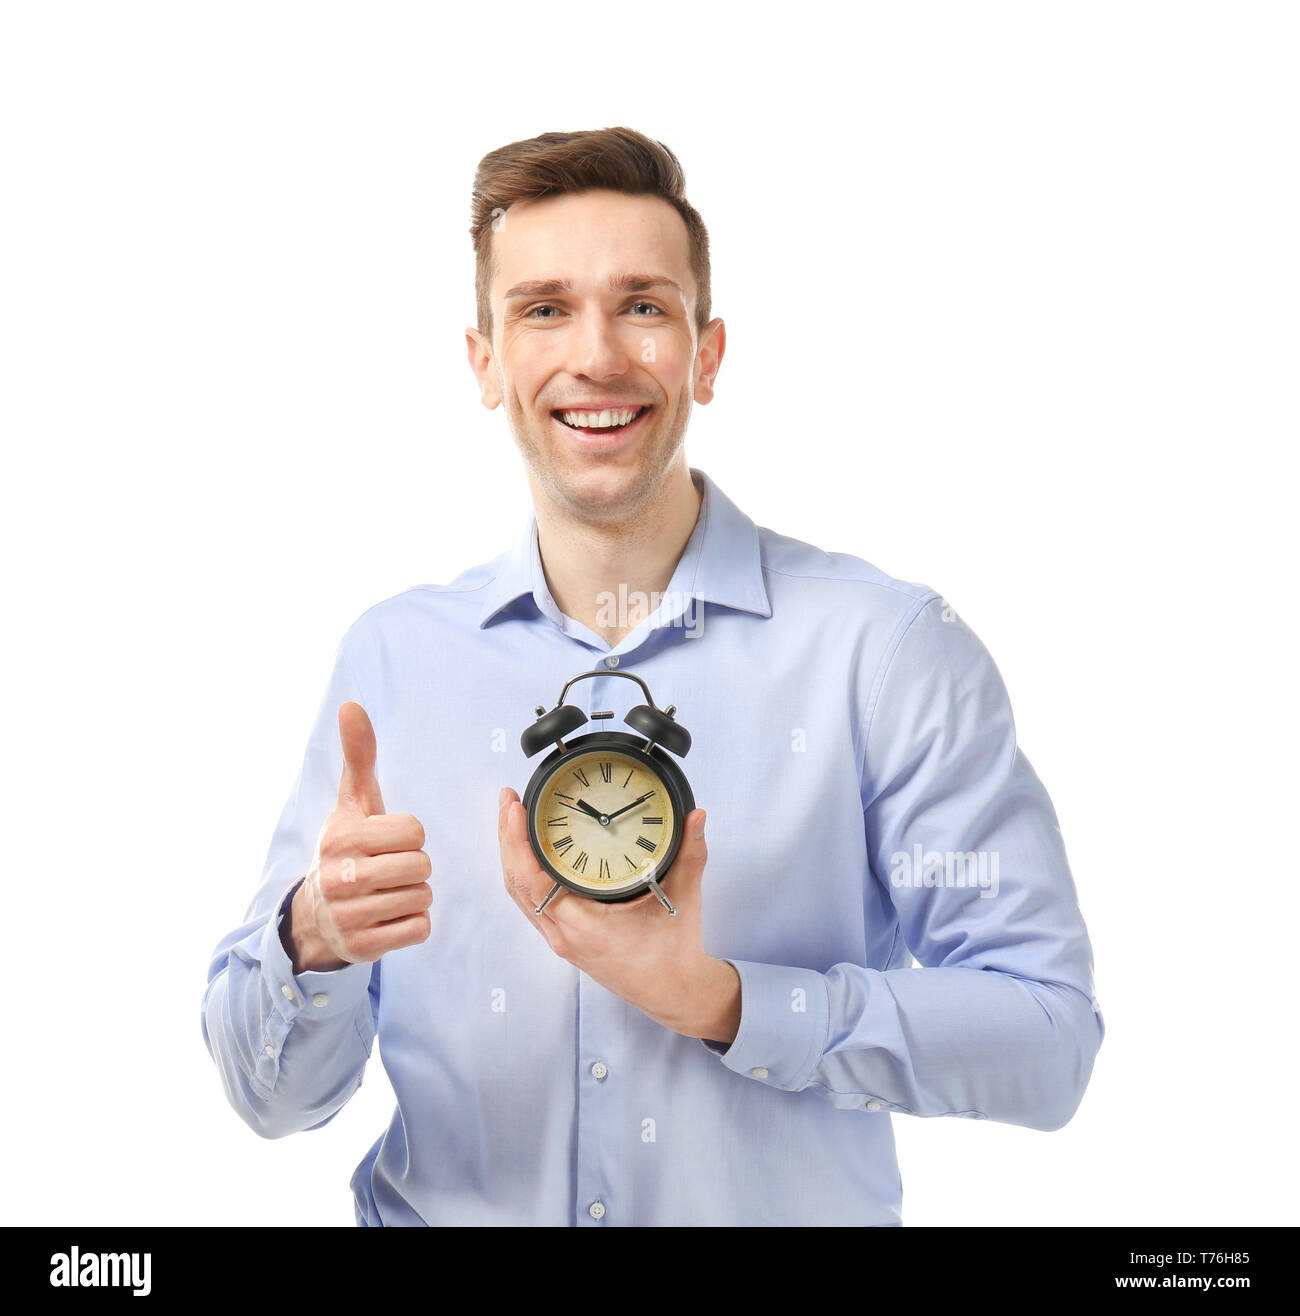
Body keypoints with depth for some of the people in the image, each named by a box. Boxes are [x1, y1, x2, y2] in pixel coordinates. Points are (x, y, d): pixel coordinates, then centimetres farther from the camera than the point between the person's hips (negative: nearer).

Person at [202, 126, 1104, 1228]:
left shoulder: (891, 647, -6)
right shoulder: (391, 655, 2)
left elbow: (1048, 1040, -8)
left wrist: (720, 1002, -17)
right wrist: (315, 938, -17)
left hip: (798, 1213, -2)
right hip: (442, 1212, 3)